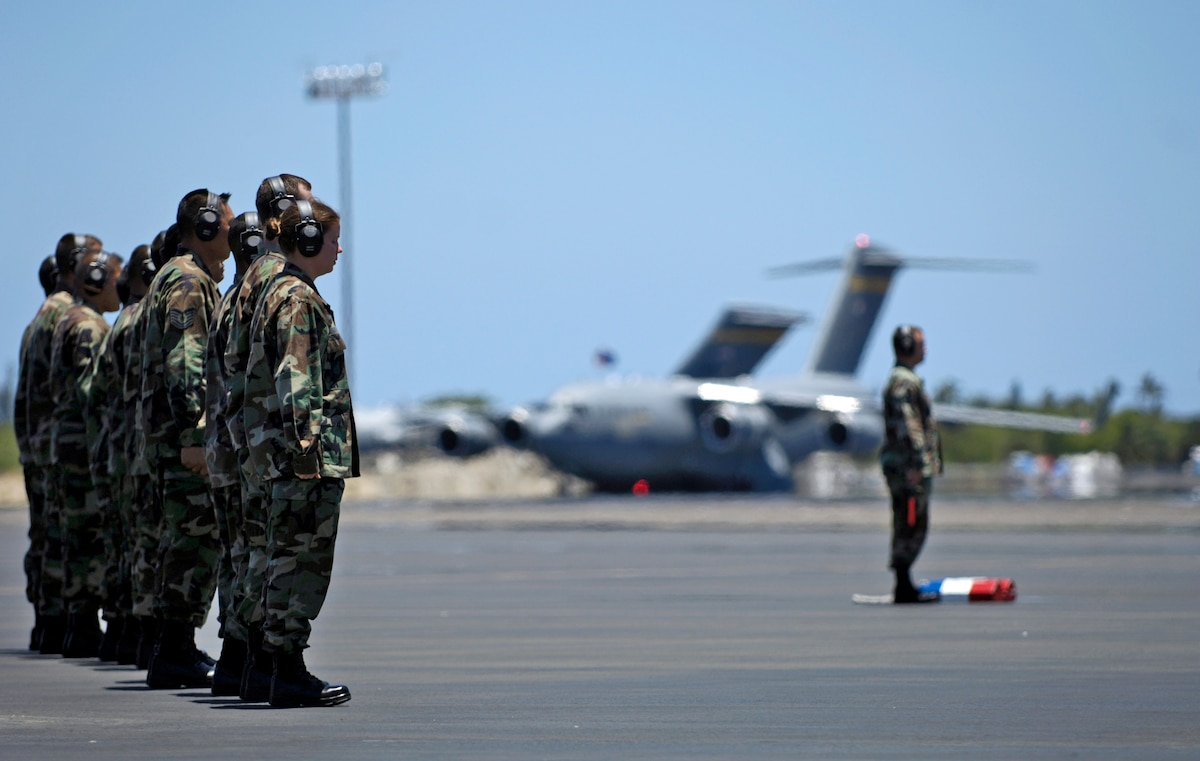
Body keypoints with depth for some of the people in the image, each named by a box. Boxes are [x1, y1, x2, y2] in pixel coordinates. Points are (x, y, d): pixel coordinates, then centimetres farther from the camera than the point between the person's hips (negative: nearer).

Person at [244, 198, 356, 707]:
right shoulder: (299, 299, -12)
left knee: (291, 561, 10)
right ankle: (289, 674, -6)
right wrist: (309, 448, -22)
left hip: (281, 454, 10)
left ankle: (287, 670, 13)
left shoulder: (282, 293, 18)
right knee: (302, 560, -7)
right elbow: (297, 383, -19)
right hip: (310, 454, -10)